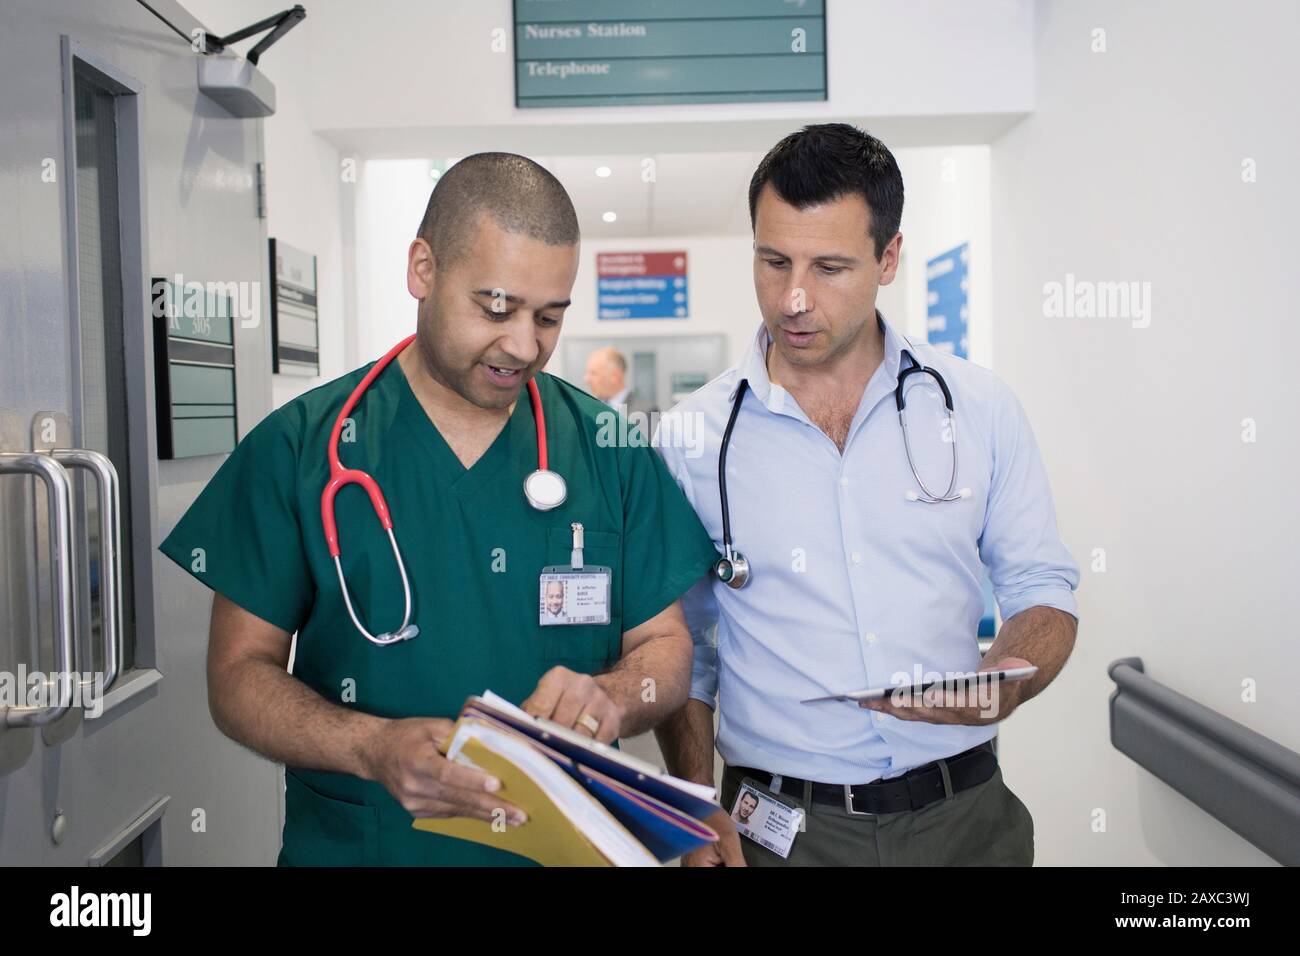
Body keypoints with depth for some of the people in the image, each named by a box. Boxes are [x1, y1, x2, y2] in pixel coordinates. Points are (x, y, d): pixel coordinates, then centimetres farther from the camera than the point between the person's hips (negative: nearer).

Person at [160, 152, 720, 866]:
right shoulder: (298, 449, -6)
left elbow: (665, 647, 2)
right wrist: (369, 747, -23)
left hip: (568, 843, 2)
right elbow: (239, 673, -6)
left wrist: (610, 696, -20)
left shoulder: (609, 450, -2)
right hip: (354, 842, -1)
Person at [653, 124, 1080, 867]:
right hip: (781, 825, -1)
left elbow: (1043, 590, 4)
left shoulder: (980, 407, -2)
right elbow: (681, 646, 3)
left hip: (966, 812, 2)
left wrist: (1010, 680, -16)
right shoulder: (695, 435, -5)